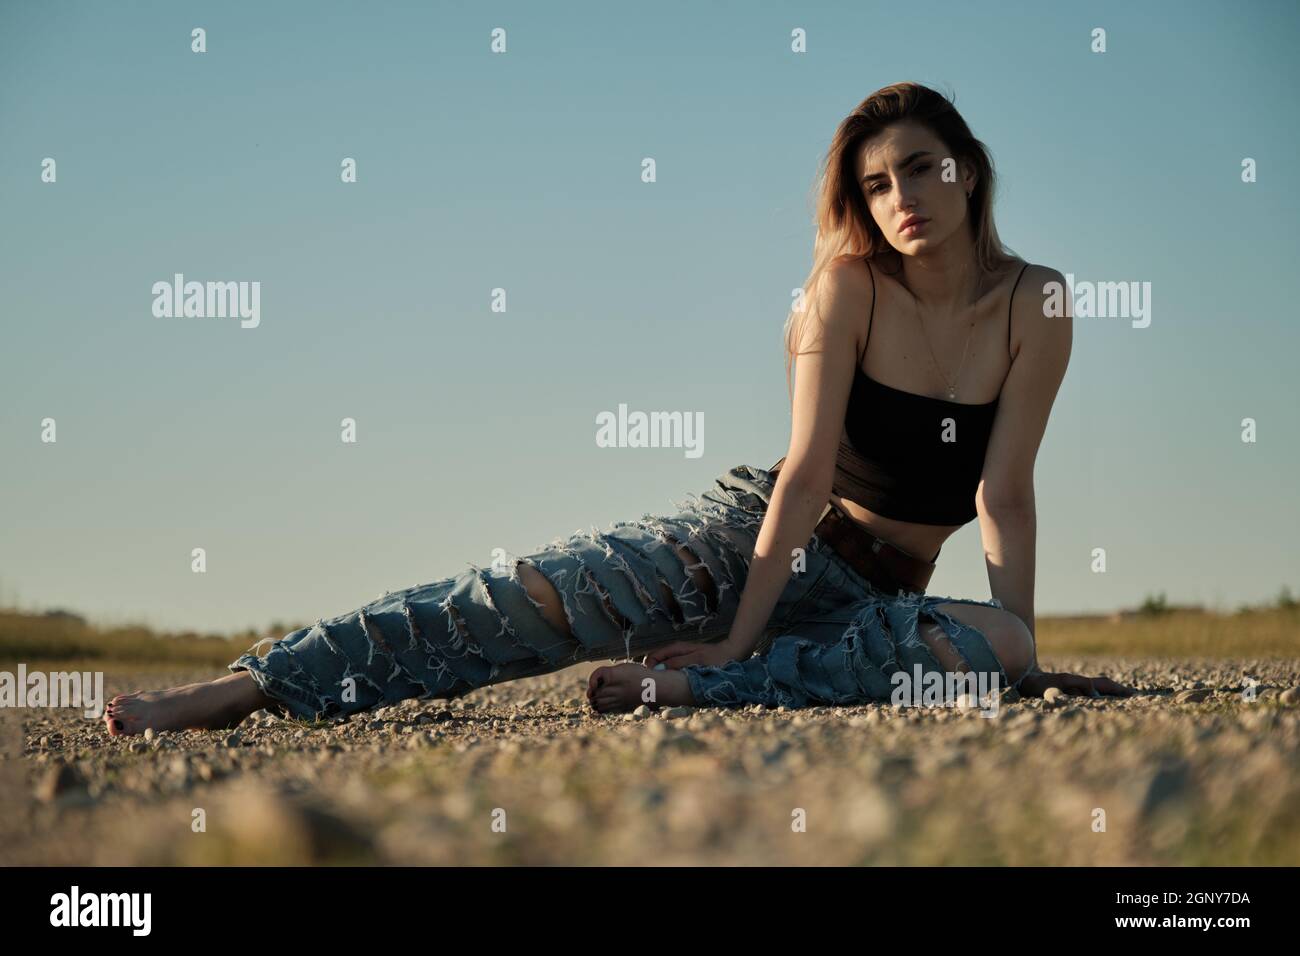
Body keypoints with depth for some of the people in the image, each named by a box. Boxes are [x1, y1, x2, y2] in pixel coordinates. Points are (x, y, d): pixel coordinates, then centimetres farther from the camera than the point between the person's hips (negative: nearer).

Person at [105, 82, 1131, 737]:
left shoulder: (1034, 305, -6)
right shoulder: (850, 281, -9)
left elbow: (1006, 495, -8)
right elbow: (807, 470, -16)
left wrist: (1026, 661, -15)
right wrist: (742, 641, -22)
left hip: (872, 595, 1)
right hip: (747, 536, -1)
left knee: (991, 643, -34)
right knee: (537, 596, -24)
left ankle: (677, 685, -38)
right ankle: (245, 687, -29)